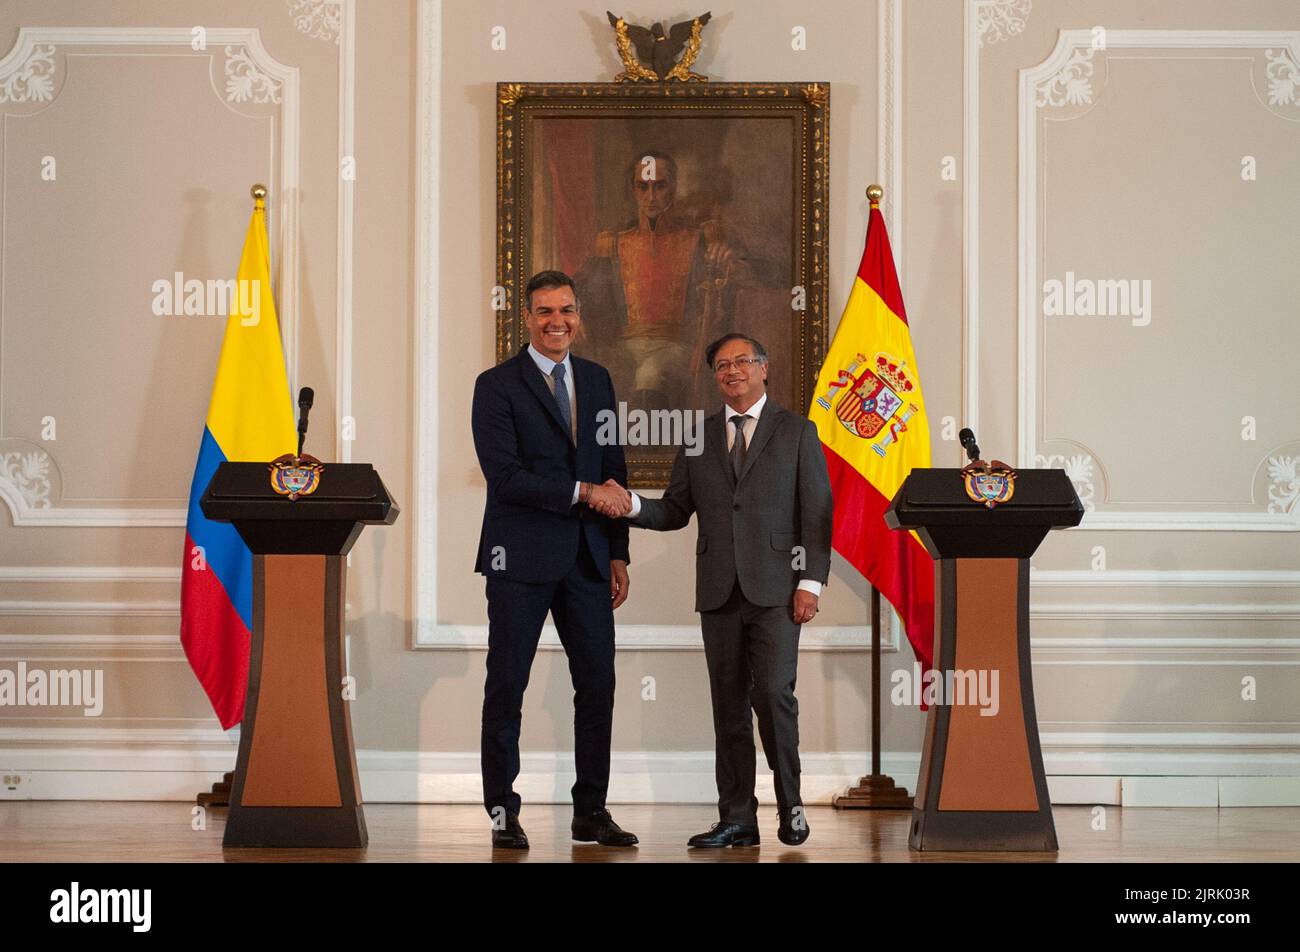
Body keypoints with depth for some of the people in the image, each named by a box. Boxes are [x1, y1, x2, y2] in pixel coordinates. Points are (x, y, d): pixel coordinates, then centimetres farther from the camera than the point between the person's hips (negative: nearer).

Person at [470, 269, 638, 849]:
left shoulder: (597, 381, 13)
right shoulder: (497, 386, -3)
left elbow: (613, 471, 16)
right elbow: (504, 476, -13)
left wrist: (618, 553, 11)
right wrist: (583, 491, -15)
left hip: (586, 559, 5)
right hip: (520, 560, -5)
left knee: (598, 683, 5)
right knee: (506, 687, 1)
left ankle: (591, 811, 14)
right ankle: (504, 813, 8)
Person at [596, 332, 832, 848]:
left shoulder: (796, 432, 6)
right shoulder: (698, 438, 15)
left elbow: (817, 513, 1)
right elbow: (675, 510, 13)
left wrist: (811, 582, -8)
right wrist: (633, 506, -8)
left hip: (774, 589, -3)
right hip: (719, 592, 3)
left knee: (772, 691, -14)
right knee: (729, 705, 4)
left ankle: (790, 803, 4)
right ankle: (737, 819, 7)